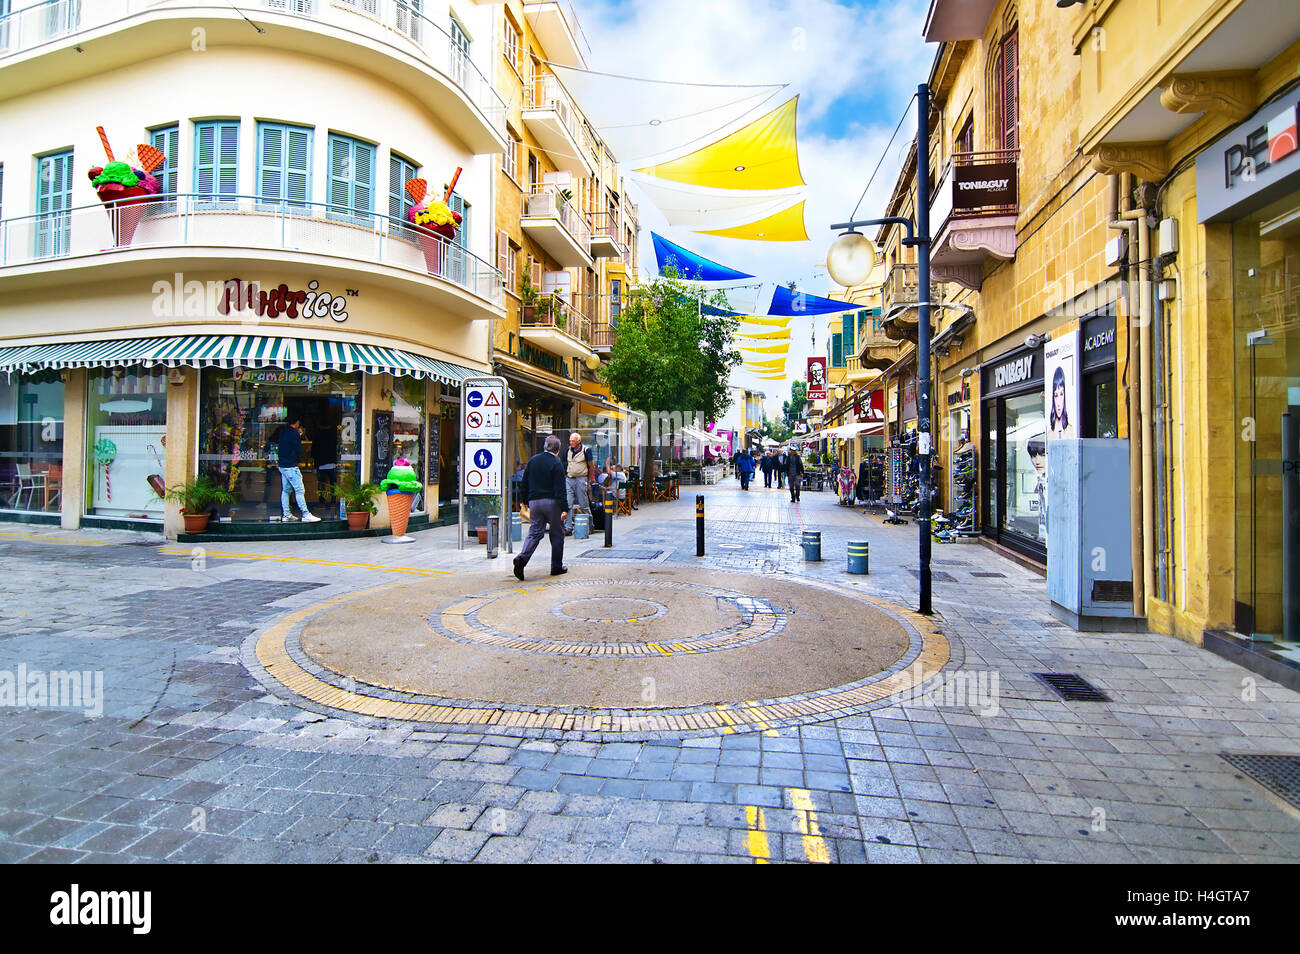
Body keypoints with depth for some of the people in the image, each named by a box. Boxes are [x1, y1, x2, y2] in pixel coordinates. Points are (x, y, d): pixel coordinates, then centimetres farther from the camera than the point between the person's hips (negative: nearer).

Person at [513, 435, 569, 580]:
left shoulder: (533, 460, 9)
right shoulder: (556, 464, -9)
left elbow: (525, 483, 13)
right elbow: (560, 489, -14)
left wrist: (525, 501, 21)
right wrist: (564, 508, -14)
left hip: (534, 501, 5)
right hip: (551, 502, -5)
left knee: (534, 533, 7)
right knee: (557, 534, 8)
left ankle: (522, 558, -17)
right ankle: (556, 567, 13)